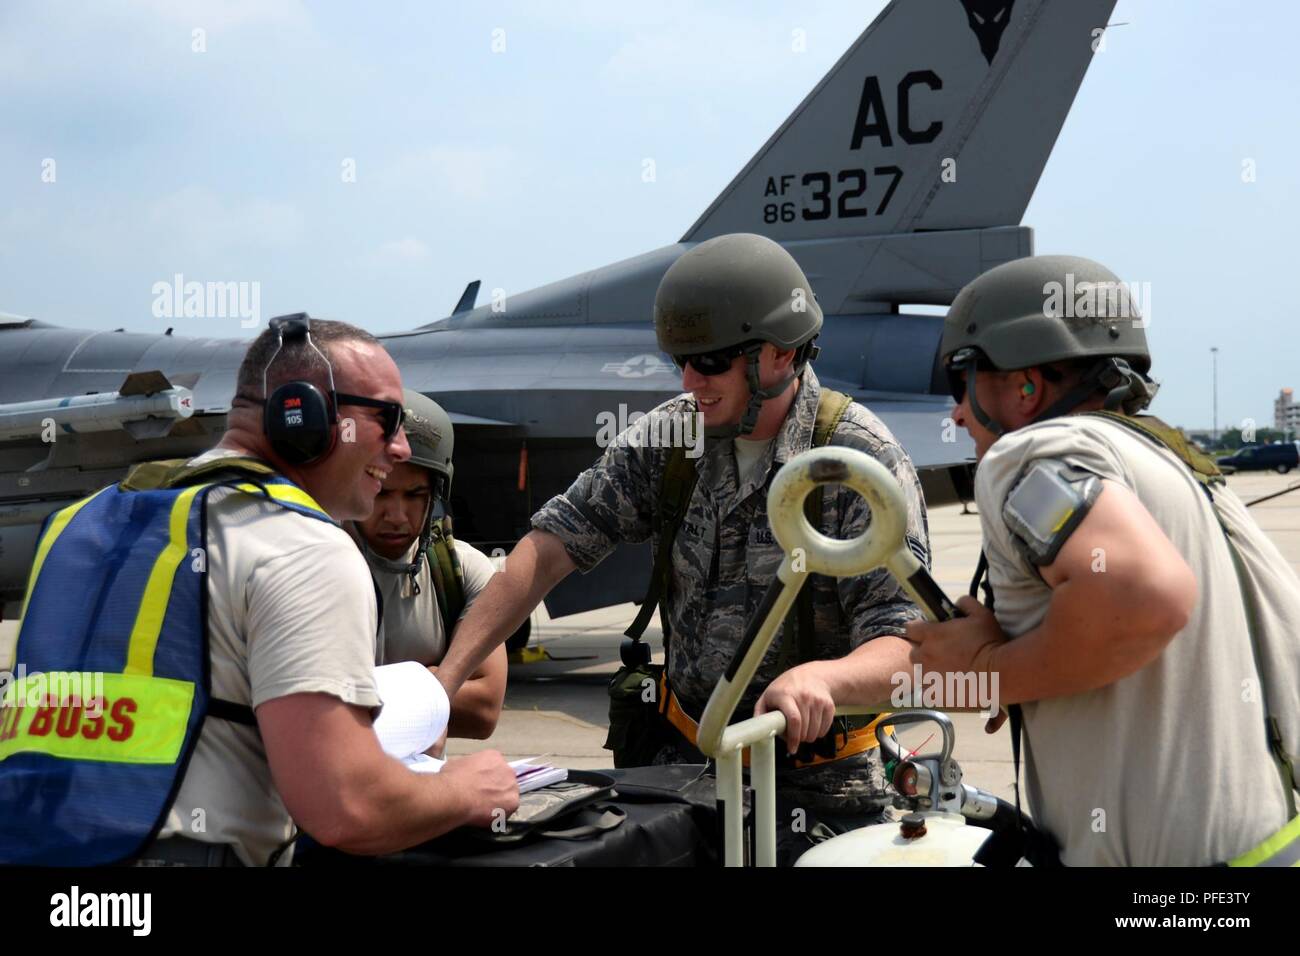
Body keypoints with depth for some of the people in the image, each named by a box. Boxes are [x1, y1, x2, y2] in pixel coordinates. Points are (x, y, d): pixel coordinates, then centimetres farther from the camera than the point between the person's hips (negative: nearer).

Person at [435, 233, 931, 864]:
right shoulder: (672, 434, 1)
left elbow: (901, 648, -20)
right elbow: (552, 545, 0)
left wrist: (819, 677, -43)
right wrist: (447, 675, -10)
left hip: (811, 779, -4)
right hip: (681, 753, 4)